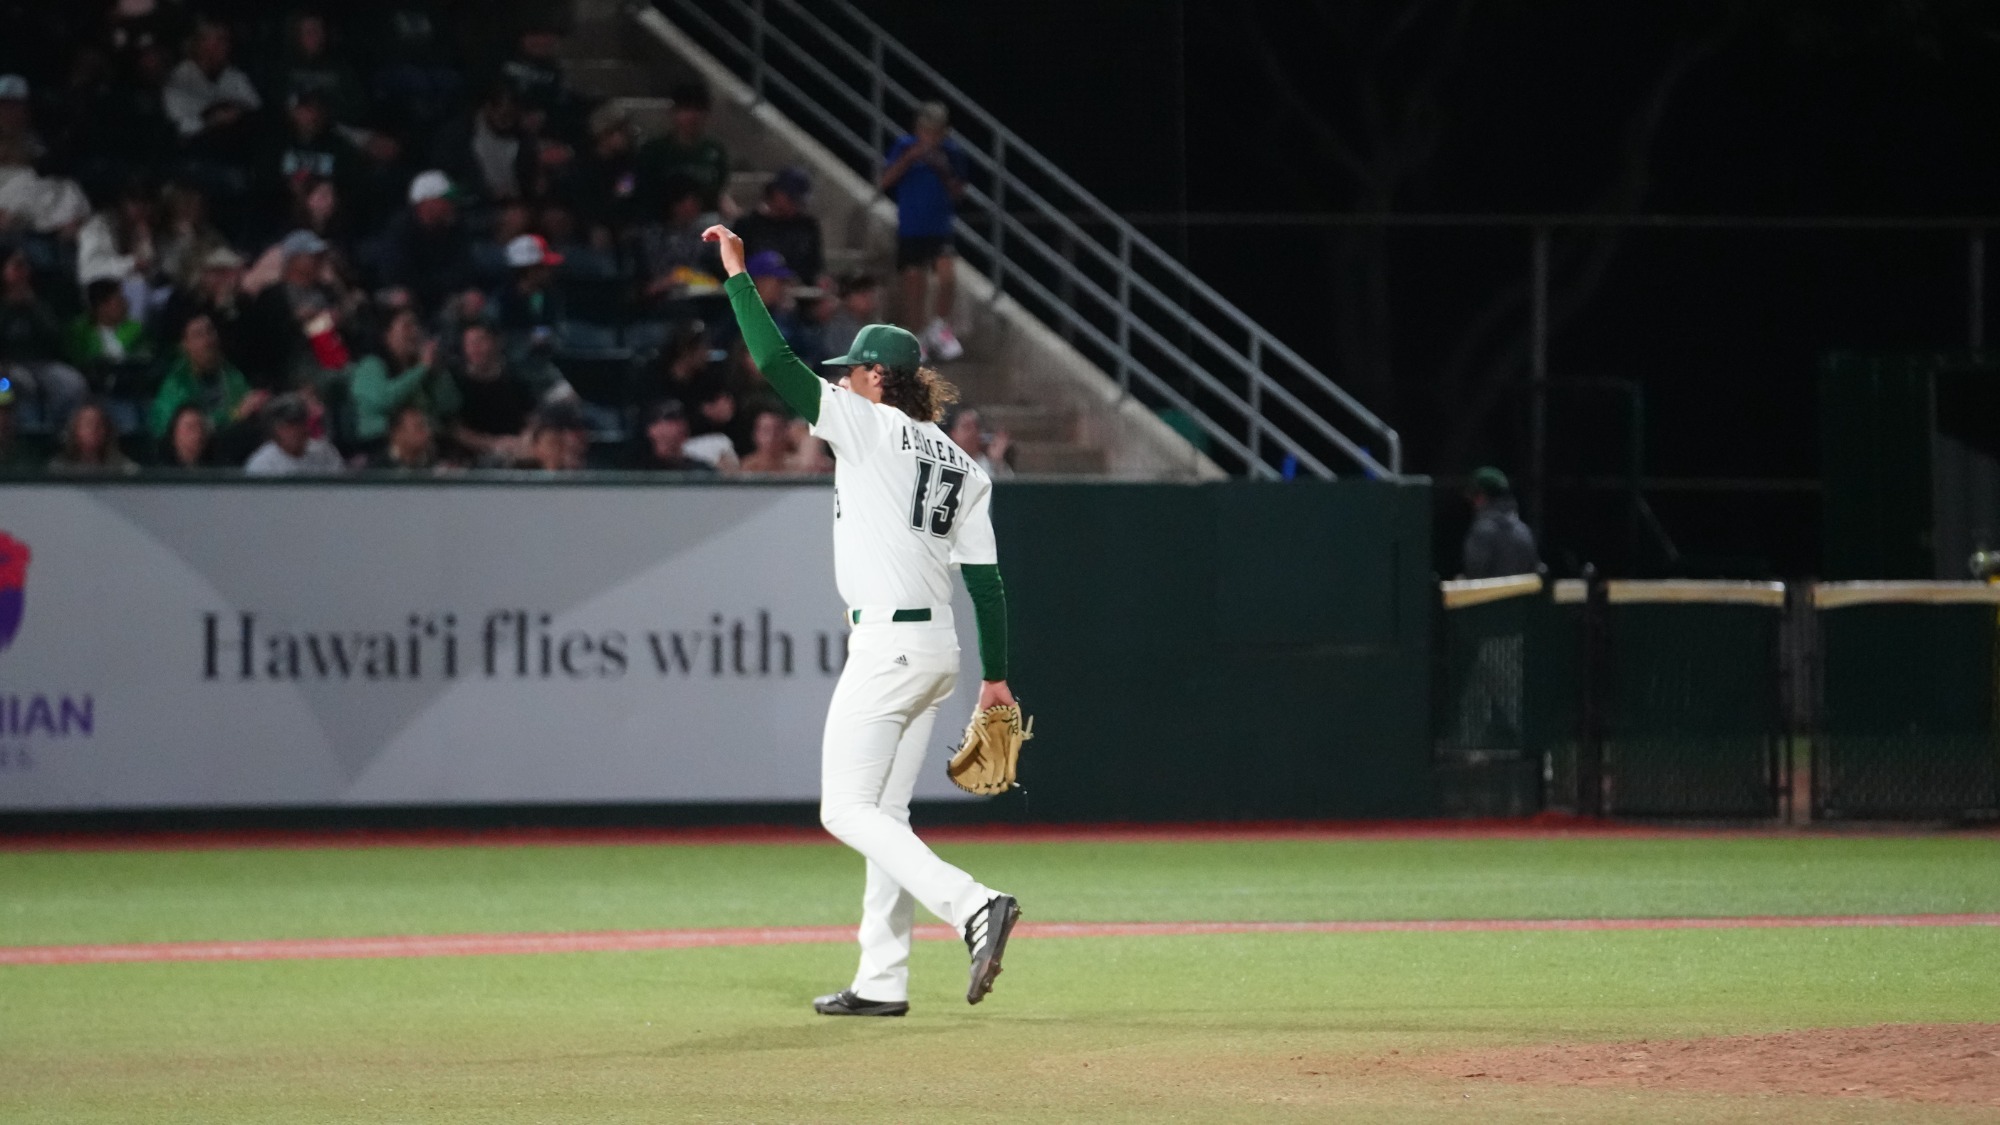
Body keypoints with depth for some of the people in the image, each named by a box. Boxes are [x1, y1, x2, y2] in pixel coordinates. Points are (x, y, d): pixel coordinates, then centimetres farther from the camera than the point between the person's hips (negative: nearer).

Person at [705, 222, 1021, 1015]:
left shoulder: (873, 428, -7)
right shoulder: (959, 465, 14)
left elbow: (778, 366, -11)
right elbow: (985, 579, 12)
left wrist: (738, 274, -5)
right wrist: (996, 678, 14)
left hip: (889, 643, -9)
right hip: (939, 648, 9)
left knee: (847, 810, -6)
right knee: (885, 813, 12)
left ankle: (972, 906, -23)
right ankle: (881, 981, 12)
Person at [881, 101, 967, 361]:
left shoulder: (952, 152, -2)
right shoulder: (905, 146, -5)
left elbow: (958, 193, 4)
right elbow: (886, 180, -11)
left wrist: (946, 172, -15)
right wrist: (911, 157, -21)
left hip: (939, 230, 0)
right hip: (910, 230, 0)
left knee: (948, 275, -17)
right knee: (913, 280, 5)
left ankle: (940, 326, 7)